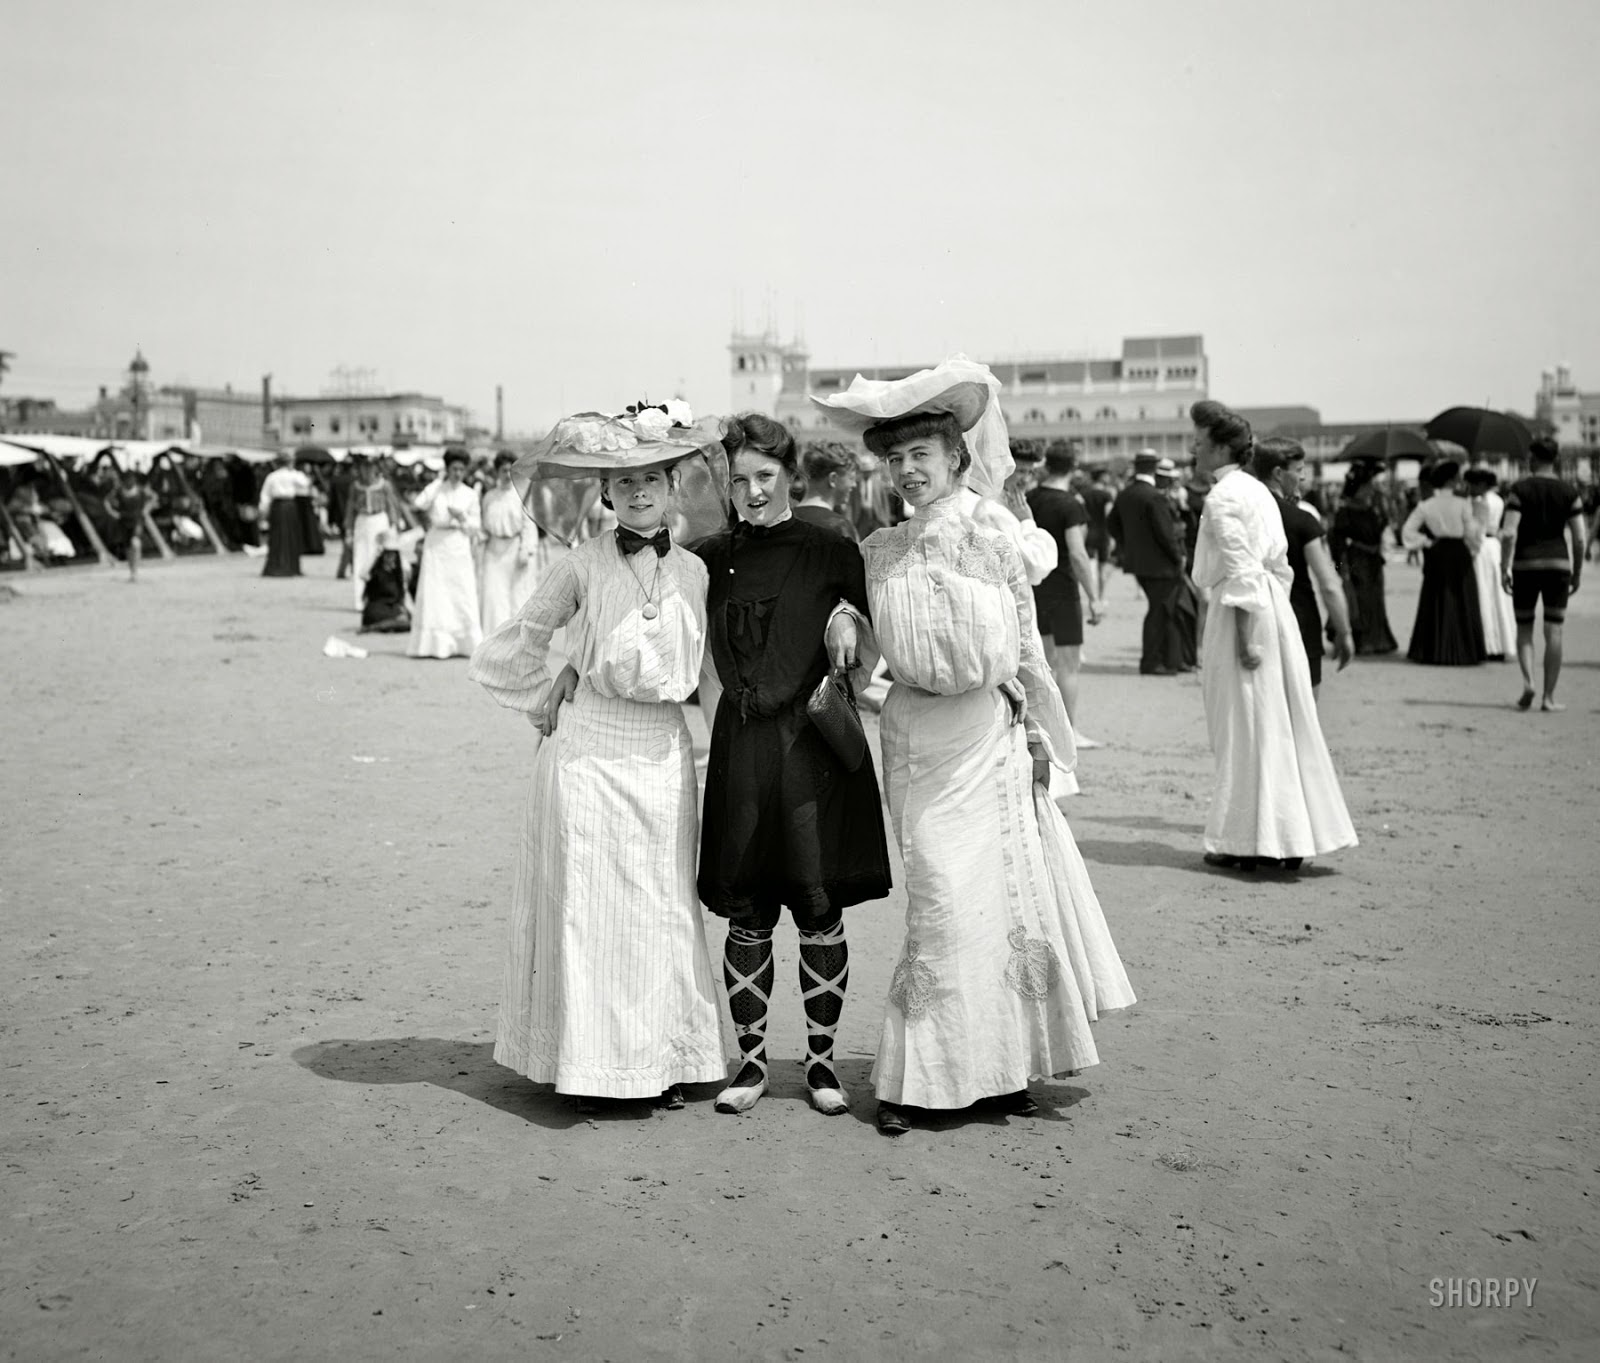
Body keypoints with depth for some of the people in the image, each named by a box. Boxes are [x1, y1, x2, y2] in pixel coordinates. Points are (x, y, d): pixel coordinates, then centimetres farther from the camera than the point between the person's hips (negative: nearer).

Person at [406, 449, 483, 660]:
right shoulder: (436, 490, 6)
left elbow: (475, 527, 10)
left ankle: (465, 644, 0)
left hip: (460, 546, 1)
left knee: (463, 595, -4)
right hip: (436, 545, -1)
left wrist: (462, 516, -10)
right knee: (434, 595, -4)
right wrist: (438, 481, -7)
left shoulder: (470, 495, 9)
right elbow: (420, 504, -15)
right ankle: (435, 644, -1)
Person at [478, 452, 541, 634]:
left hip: (517, 549, -3)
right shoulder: (489, 496, 11)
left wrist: (526, 550, -14)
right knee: (494, 595, -6)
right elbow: (485, 525, 17)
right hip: (495, 551, 3)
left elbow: (529, 524, -6)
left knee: (519, 594, 0)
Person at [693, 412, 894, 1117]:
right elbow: (705, 664, 15)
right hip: (739, 748, 2)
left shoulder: (830, 550, 1)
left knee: (819, 910, 2)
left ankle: (821, 1058, 17)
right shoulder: (711, 557, 8)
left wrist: (847, 616, -12)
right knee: (746, 916, 4)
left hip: (815, 743, -2)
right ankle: (751, 1061, 17)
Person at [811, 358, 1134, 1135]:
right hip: (918, 742, 0)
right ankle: (911, 1078, 8)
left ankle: (1001, 1070, 19)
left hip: (991, 736, 0)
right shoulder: (879, 554, 1)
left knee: (1005, 898, 5)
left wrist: (1039, 736, 5)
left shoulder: (992, 545, -3)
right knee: (942, 905, -3)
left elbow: (1028, 648, 4)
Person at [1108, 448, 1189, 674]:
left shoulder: (1124, 495, 6)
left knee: (1164, 610, 16)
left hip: (1137, 562, 8)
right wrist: (1178, 557, -6)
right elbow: (1165, 533, -19)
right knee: (1159, 611, 1)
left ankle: (1171, 660, 20)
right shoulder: (1154, 497, -19)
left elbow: (1112, 524, 16)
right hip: (1159, 563, -8)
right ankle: (1150, 662, 5)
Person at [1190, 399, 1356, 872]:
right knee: (1282, 724, 11)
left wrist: (1244, 636, -21)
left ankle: (1246, 842, 3)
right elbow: (1279, 562, 17)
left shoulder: (1221, 498, -12)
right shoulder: (1258, 490, 15)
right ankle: (1292, 837, 17)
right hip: (1275, 604, 9)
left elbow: (1240, 570, -19)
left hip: (1241, 608, -9)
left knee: (1244, 729, -3)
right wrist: (1268, 615, 20)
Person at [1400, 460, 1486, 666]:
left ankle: (1435, 651, 7)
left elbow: (1407, 531, -6)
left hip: (1436, 557, 2)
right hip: (1459, 556, -2)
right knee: (1462, 603, 5)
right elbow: (1471, 532, -10)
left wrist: (1426, 542, 2)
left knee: (1436, 603, 9)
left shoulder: (1425, 506, -2)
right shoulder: (1462, 504, -10)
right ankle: (1464, 651, 5)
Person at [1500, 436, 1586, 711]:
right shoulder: (1569, 492, 2)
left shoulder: (1520, 489, -4)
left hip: (1525, 564, -1)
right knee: (1553, 631, 4)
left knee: (1524, 628, 12)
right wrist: (1577, 572, 9)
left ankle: (1528, 681, -10)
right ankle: (1548, 696, 2)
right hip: (1557, 563, 1)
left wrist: (1505, 567, -8)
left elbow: (1509, 533, -13)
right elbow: (1579, 538, -1)